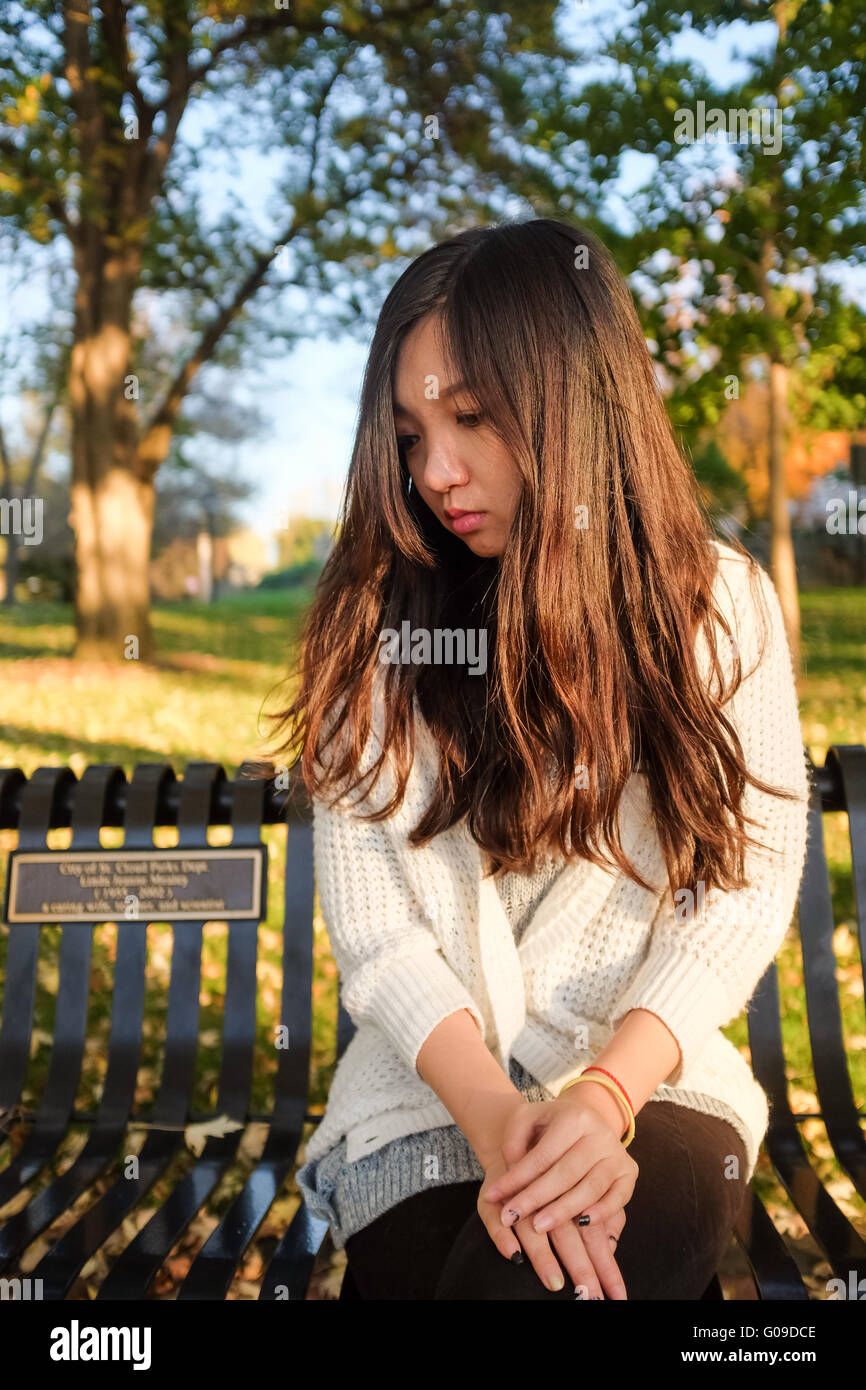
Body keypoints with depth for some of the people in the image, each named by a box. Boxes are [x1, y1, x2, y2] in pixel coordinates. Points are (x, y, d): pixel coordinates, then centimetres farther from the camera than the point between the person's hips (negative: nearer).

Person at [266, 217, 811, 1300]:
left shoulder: (720, 603, 0)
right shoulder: (374, 618, 0)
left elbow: (746, 879, -4)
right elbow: (366, 908, -6)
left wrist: (610, 1089, -18)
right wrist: (491, 1112, -18)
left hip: (653, 1082, -1)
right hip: (426, 1089, 1)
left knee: (534, 1280, -28)